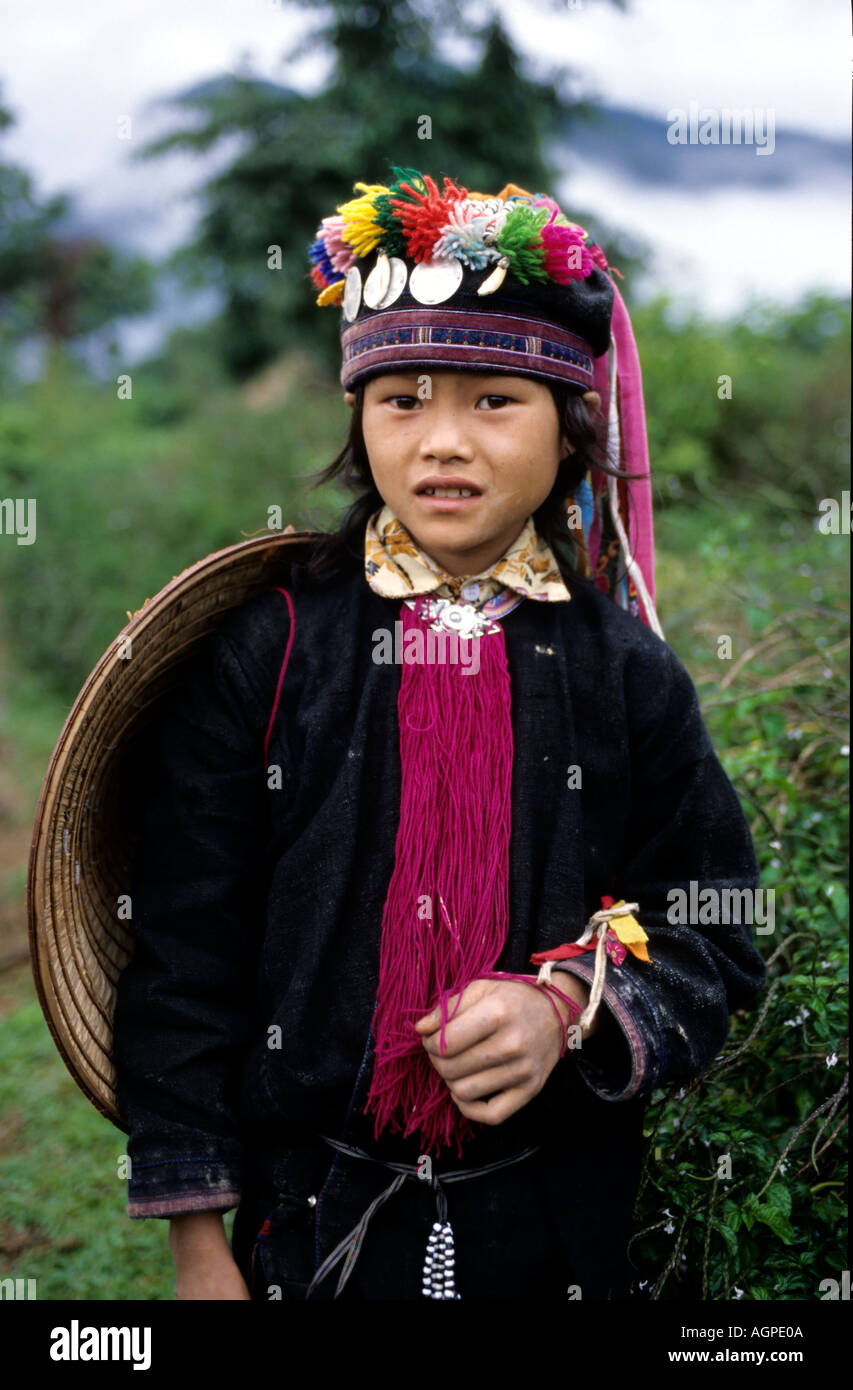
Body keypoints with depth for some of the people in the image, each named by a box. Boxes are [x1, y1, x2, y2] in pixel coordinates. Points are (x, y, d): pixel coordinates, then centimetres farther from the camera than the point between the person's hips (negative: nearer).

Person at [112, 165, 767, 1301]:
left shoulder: (625, 671, -2)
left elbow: (721, 940, 3)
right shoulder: (266, 652, -6)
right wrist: (198, 1244, -5)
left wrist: (571, 1013, -17)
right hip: (312, 1211, -1)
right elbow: (185, 950, -4)